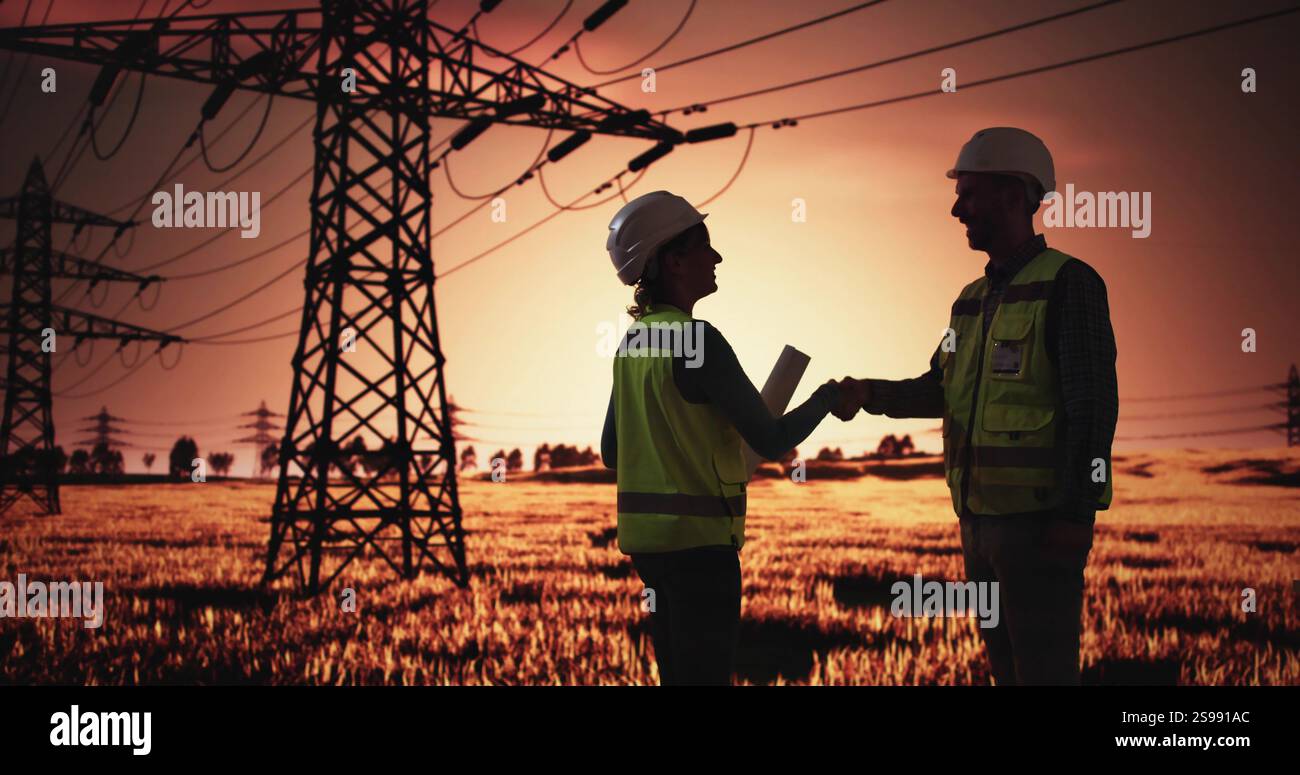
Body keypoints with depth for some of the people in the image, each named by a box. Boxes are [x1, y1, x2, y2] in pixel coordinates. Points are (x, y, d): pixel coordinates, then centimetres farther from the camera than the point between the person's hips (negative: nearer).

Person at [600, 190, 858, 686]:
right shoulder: (697, 340, -16)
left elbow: (611, 453, 16)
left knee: (676, 673, 16)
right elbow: (772, 442, -15)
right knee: (706, 674, -2)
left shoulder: (634, 340, 8)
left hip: (644, 535, 8)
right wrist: (829, 398, 1)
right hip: (698, 538, -8)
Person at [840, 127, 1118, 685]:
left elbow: (1094, 404, -14)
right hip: (981, 516, 8)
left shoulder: (1068, 284, -8)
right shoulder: (973, 299, 17)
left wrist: (1077, 513, -19)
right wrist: (872, 395, 0)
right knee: (1005, 665, 14)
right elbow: (940, 389, 19)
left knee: (1044, 667, -7)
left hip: (1041, 523, -8)